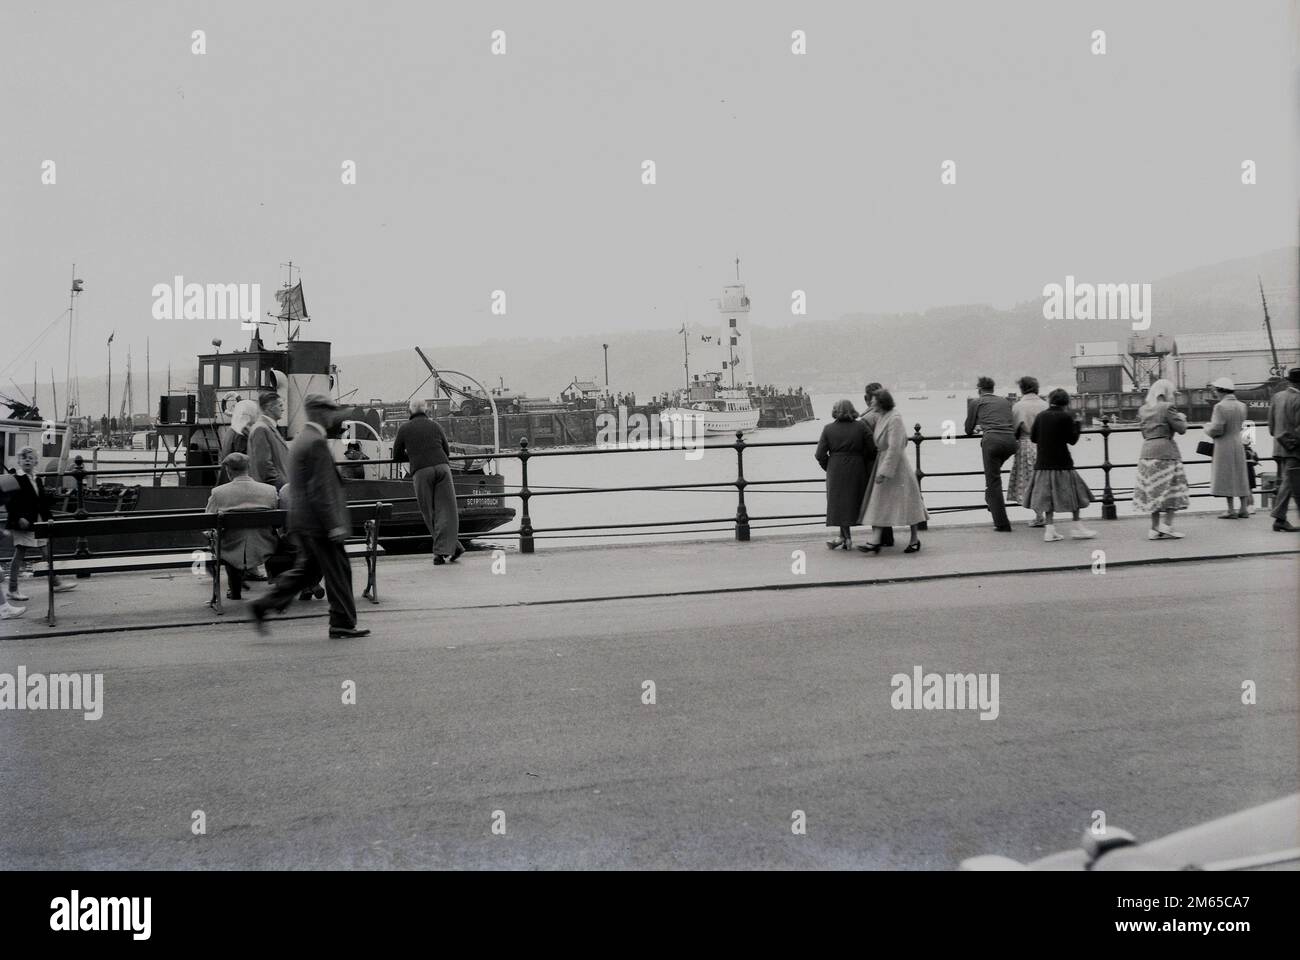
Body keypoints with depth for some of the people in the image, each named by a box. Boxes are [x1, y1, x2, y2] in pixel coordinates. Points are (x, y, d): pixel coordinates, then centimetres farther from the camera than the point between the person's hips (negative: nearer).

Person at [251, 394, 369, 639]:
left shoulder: (300, 440, 15)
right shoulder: (316, 443, -16)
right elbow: (321, 490, -21)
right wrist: (335, 524, -19)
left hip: (301, 520, 10)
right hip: (318, 521, -10)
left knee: (307, 569, 15)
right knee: (338, 571, 0)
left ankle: (264, 605, 11)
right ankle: (342, 624, 6)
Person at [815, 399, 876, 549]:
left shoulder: (828, 429, -4)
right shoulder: (861, 426, -4)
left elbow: (820, 455, -5)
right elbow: (872, 450, -5)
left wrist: (829, 468, 10)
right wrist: (868, 469, 10)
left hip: (836, 471, -1)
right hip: (857, 470, 1)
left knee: (840, 503, 11)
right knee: (852, 501, 12)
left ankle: (847, 537, 13)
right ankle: (843, 537, 14)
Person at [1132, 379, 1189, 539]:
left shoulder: (1142, 410, 11)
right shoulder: (1167, 408, -8)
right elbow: (1181, 429, -8)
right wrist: (1182, 418, 12)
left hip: (1147, 452, 6)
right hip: (1166, 451, -6)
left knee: (1153, 490, 8)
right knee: (1171, 489, 2)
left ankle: (1155, 529, 9)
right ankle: (1167, 526, -3)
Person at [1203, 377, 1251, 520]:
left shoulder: (1220, 407, -17)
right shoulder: (1241, 406, 6)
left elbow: (1216, 429, -20)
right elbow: (1240, 424, 15)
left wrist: (1207, 428, 2)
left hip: (1224, 446, -7)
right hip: (1239, 443, 7)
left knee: (1226, 477, 0)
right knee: (1240, 477, 13)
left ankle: (1231, 510, 0)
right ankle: (1244, 509, 15)